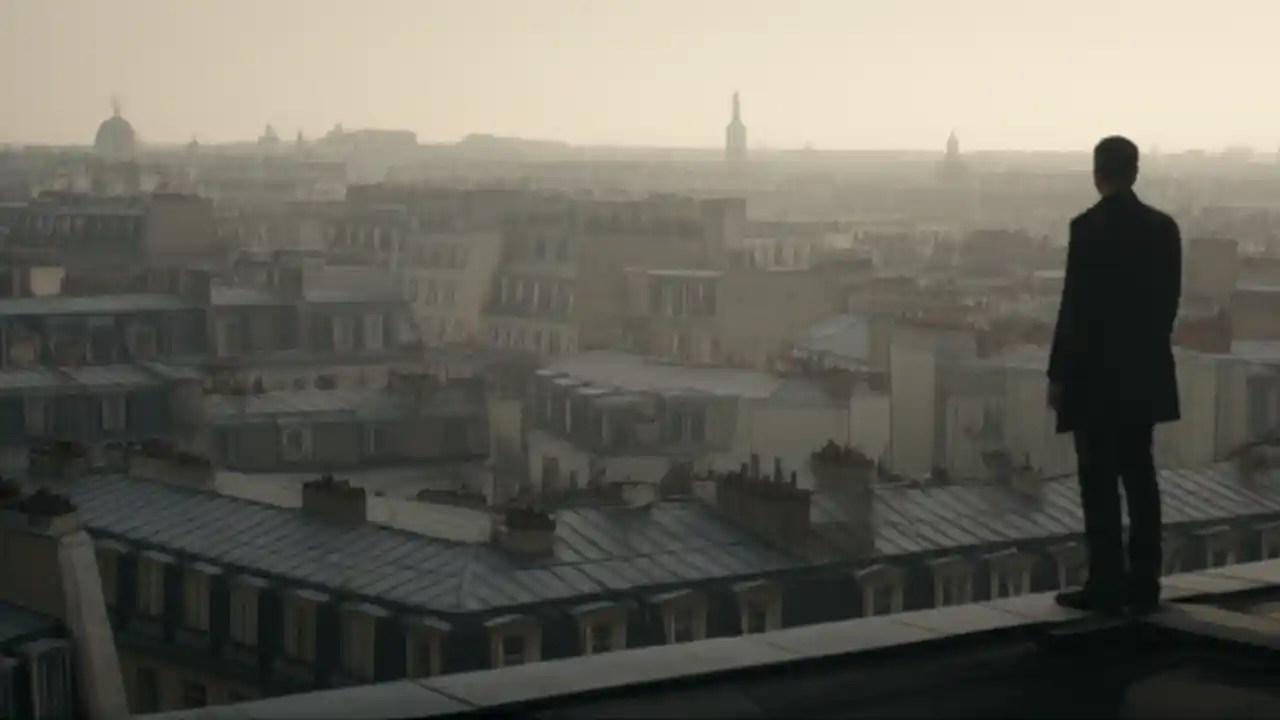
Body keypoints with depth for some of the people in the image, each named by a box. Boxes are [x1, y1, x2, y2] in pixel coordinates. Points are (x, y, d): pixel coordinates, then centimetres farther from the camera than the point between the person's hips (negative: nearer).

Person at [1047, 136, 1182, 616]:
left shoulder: (1088, 227, -14)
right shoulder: (1163, 227, 4)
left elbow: (1075, 305, -15)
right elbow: (1169, 300, 7)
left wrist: (1058, 374, -8)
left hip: (1096, 373, -6)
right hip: (1145, 372, 6)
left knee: (1099, 481, -2)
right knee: (1139, 475, 11)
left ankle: (1107, 587, -1)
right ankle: (1143, 586, 14)